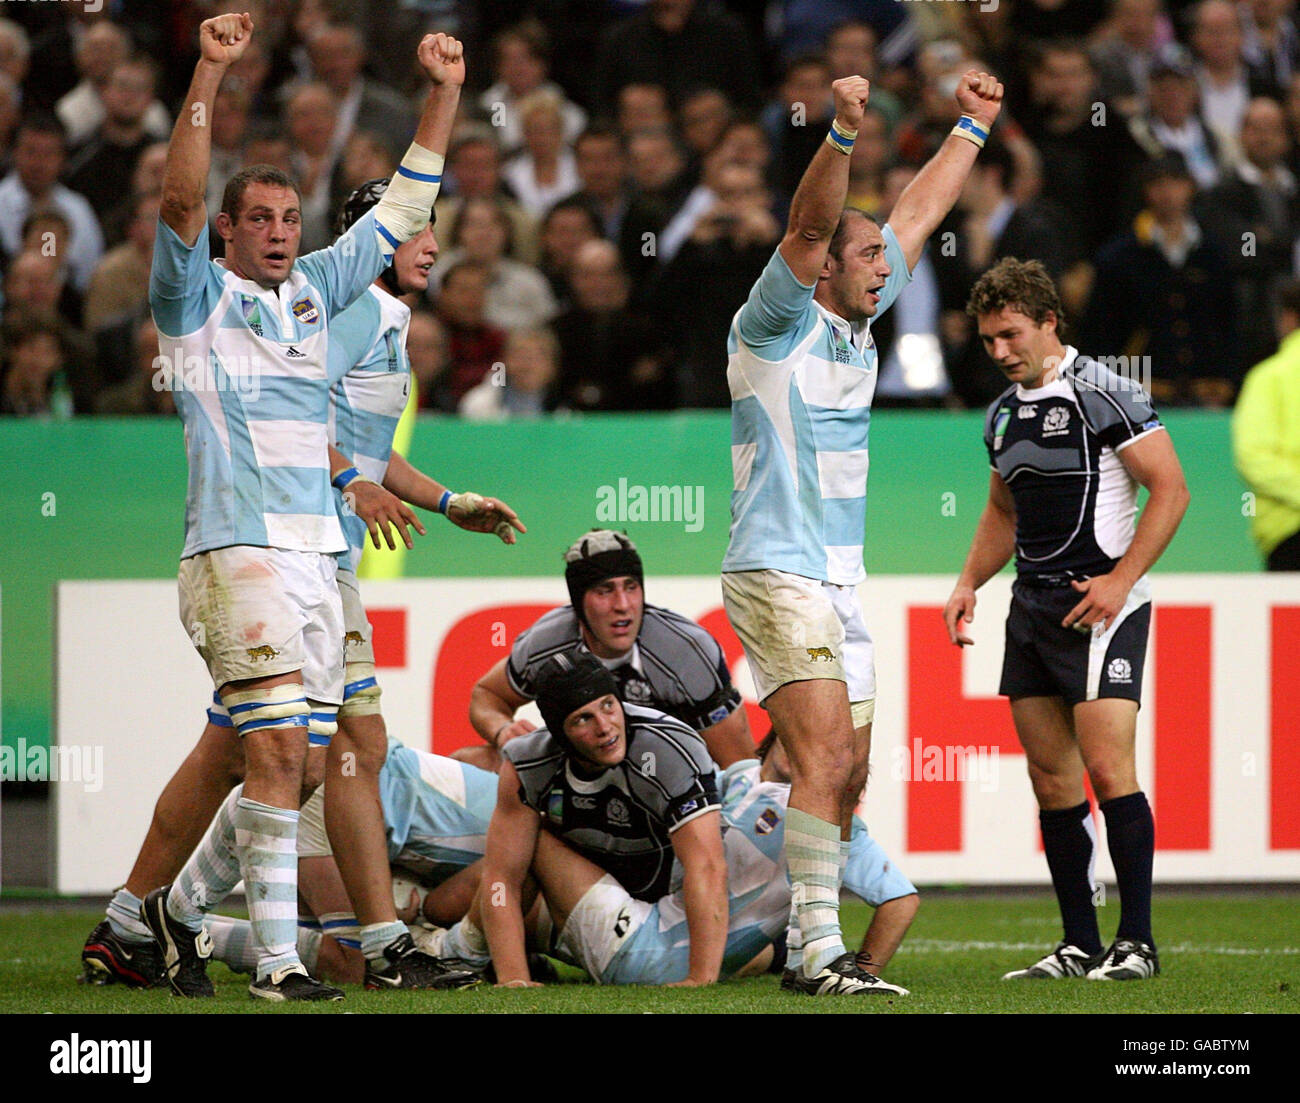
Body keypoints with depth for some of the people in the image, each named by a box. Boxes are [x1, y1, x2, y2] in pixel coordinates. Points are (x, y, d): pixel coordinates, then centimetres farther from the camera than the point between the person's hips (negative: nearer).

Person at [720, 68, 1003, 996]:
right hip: (777, 573, -9)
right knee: (825, 755, -18)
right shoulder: (777, 324, -6)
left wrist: (973, 125, 27)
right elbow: (809, 228, -22)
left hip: (841, 580, 9)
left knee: (844, 775, 6)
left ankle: (804, 943, 10)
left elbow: (920, 214, 23)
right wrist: (843, 135, -35)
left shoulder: (856, 323, 14)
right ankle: (822, 953, -21)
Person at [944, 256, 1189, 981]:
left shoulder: (1104, 393, -9)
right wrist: (970, 582, 15)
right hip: (1032, 608, 8)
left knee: (1108, 770, -13)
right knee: (1051, 777, 5)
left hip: (1099, 604, -8)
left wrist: (1121, 580, -16)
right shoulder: (1005, 412, 15)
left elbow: (1171, 490, -11)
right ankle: (1080, 946, 9)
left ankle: (1138, 942, -8)